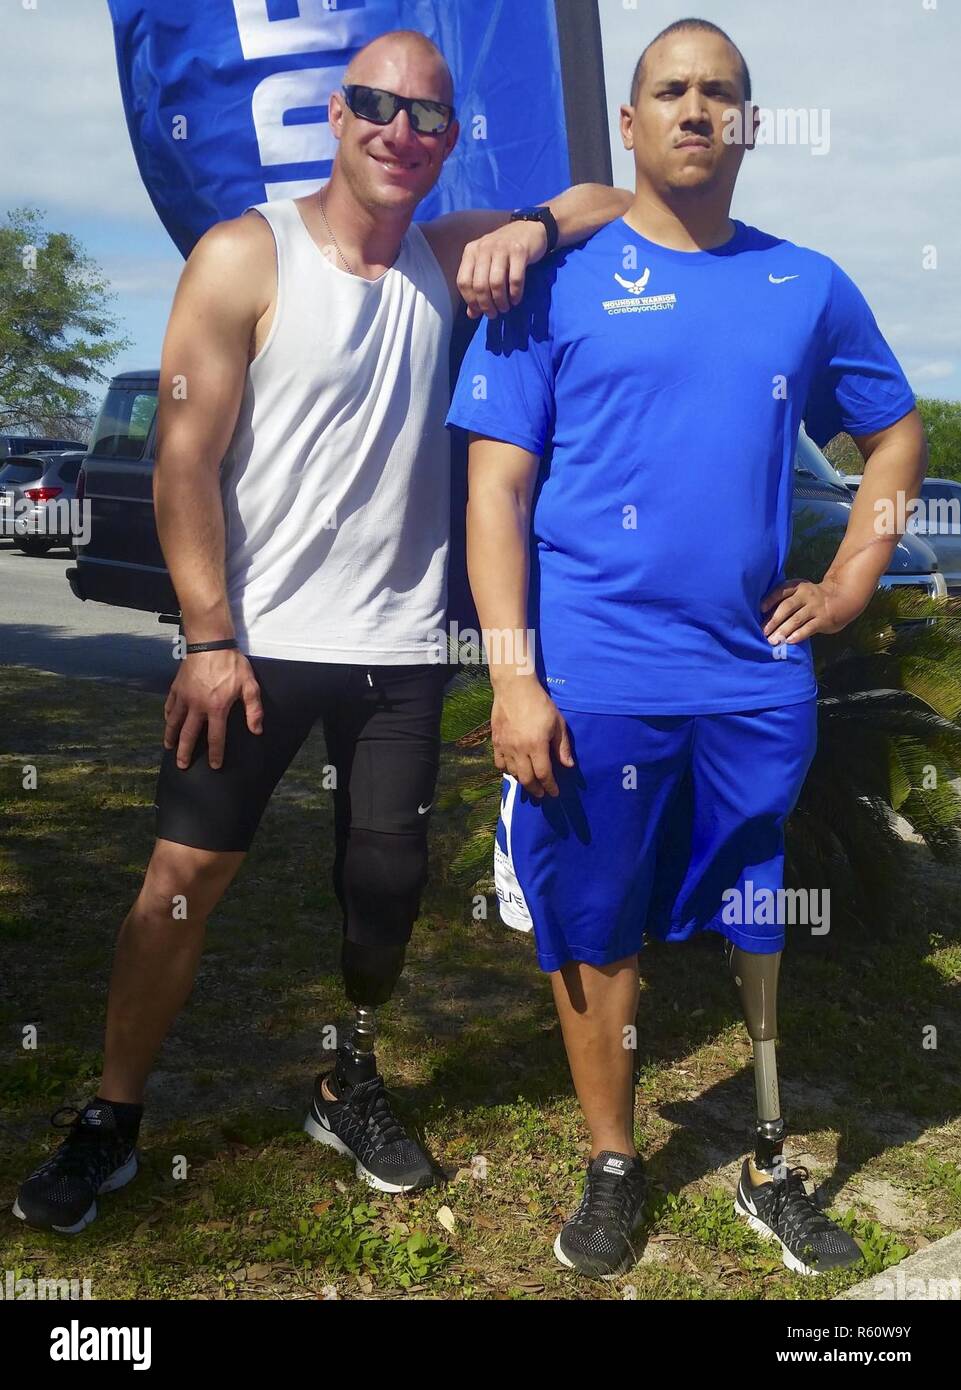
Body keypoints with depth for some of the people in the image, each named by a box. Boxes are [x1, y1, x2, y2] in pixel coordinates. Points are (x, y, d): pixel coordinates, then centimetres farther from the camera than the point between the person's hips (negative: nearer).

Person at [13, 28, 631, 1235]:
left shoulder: (449, 259, 7)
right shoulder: (245, 256, -5)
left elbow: (618, 205, 11)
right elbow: (184, 460, -8)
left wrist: (532, 227, -11)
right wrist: (210, 640, -13)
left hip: (398, 647, 4)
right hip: (258, 640, -3)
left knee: (387, 883, 10)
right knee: (184, 873, -2)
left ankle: (351, 1090, 33)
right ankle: (110, 1123, 16)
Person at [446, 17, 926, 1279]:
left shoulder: (808, 286, 9)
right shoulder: (558, 283, 1)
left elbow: (896, 433, 21)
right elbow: (497, 488, -4)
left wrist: (849, 585, 7)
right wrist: (514, 678, -12)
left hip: (758, 677, 3)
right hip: (593, 683, -2)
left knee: (765, 934, 11)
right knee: (595, 932, 9)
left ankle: (773, 1171, 31)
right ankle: (613, 1168, 29)